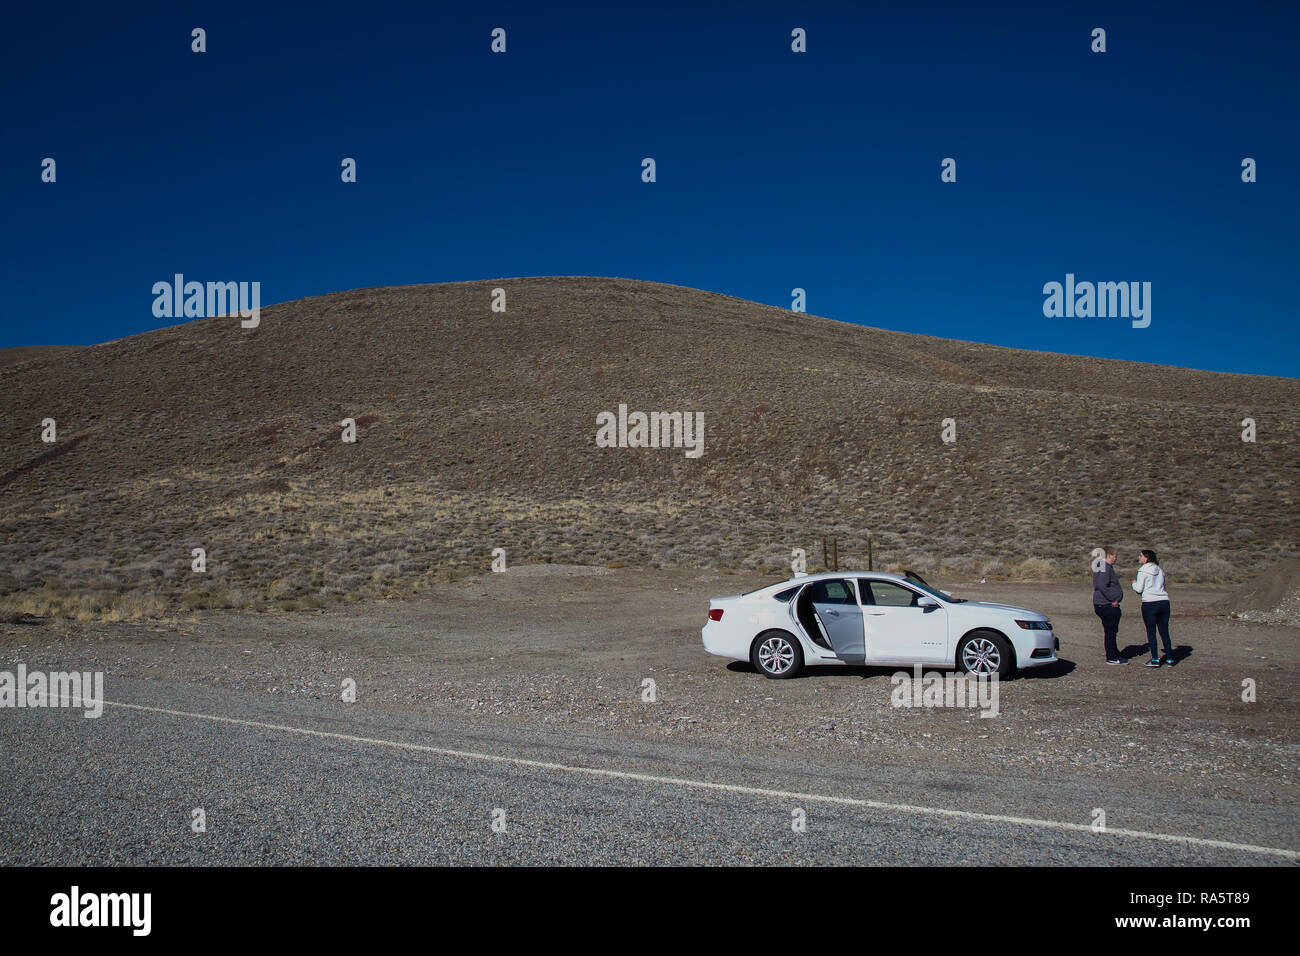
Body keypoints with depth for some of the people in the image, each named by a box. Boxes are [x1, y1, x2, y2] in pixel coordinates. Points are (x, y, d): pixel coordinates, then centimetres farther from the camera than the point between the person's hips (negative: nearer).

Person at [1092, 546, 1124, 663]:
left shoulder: (1108, 567, 17)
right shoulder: (1105, 568, -17)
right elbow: (1102, 586, -27)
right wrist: (1113, 600, -20)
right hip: (1107, 605, -11)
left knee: (1111, 630, 17)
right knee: (1110, 630, -4)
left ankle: (1114, 654, 27)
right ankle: (1111, 657, 2)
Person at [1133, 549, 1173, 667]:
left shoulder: (1143, 570, -4)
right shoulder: (1160, 570, 13)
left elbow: (1139, 589, -6)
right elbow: (1162, 586, 18)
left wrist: (1134, 584, 14)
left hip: (1150, 603, -5)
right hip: (1164, 601, 5)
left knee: (1151, 633, 2)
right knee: (1164, 632, 10)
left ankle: (1155, 659, 0)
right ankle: (1169, 659, 11)